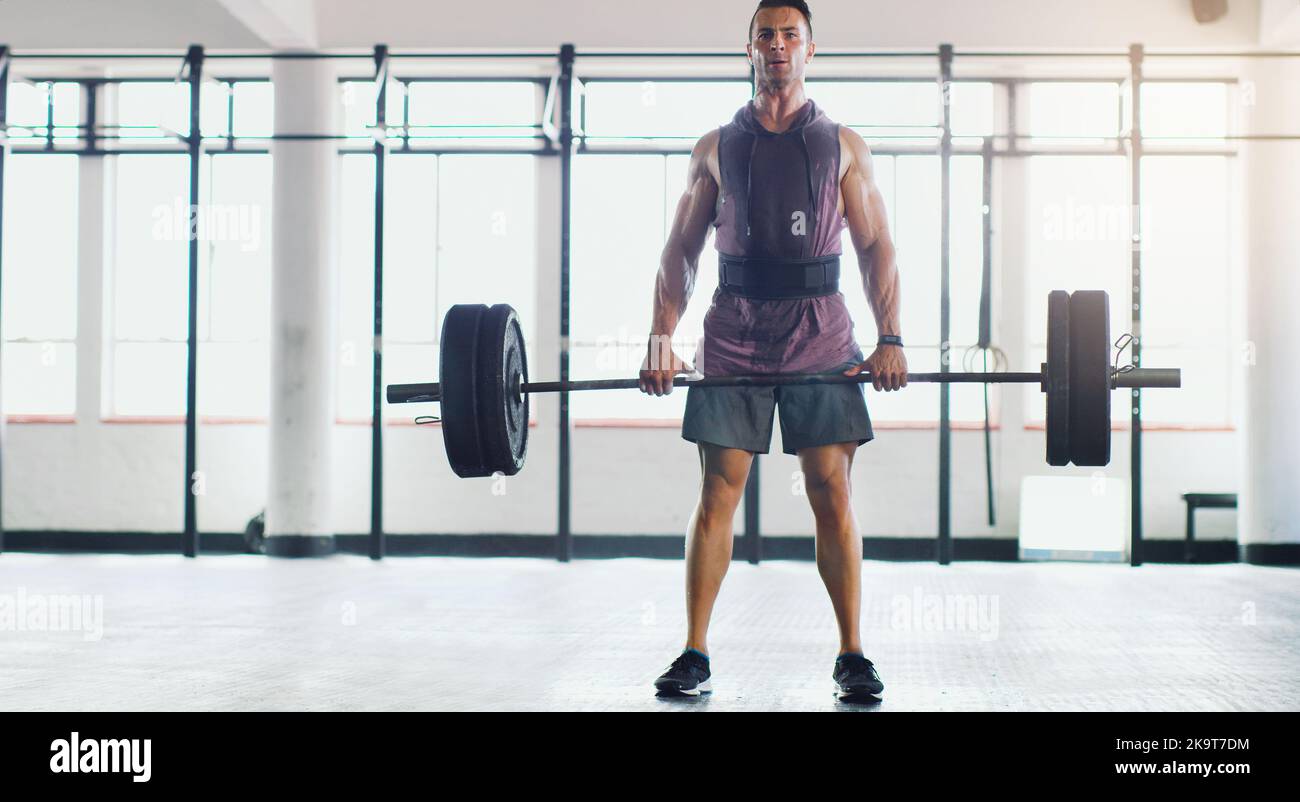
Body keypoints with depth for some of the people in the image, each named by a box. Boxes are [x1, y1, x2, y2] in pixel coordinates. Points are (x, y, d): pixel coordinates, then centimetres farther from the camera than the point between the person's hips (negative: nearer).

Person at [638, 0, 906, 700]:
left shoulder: (843, 145, 12)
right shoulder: (716, 148, 13)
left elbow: (876, 248, 7)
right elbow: (681, 249, 10)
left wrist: (890, 338, -5)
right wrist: (661, 338, -2)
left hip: (820, 333, 0)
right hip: (733, 333, 1)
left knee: (832, 496, -3)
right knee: (716, 495, -1)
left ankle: (852, 656, 5)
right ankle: (694, 654, 5)